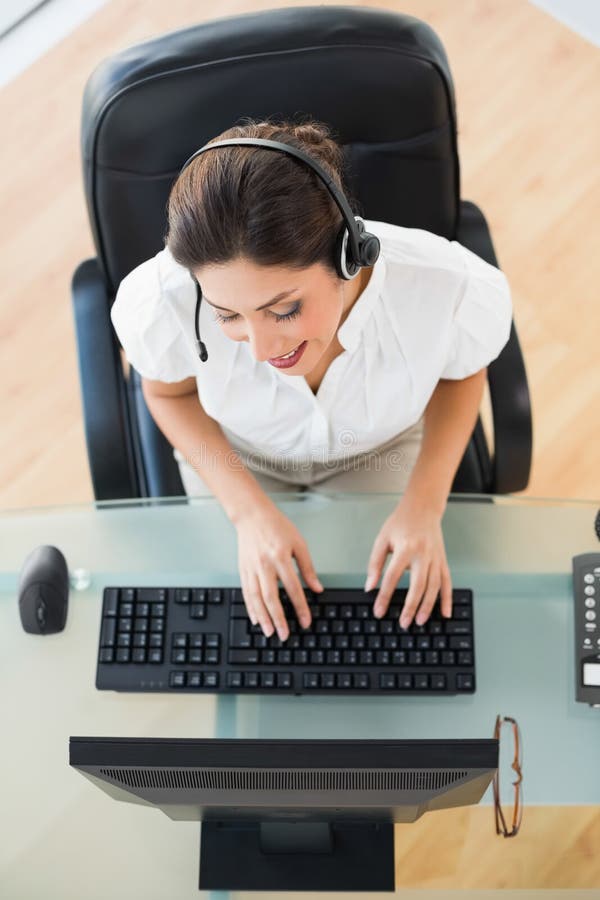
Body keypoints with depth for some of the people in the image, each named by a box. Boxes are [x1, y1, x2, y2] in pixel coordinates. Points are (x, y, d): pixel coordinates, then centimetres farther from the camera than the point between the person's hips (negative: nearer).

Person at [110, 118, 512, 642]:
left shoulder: (456, 293, -39)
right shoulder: (161, 302, -39)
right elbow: (170, 391, -12)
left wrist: (425, 504, -20)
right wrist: (249, 509, -22)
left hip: (380, 449, 1)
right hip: (236, 451, 0)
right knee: (251, 623, 7)